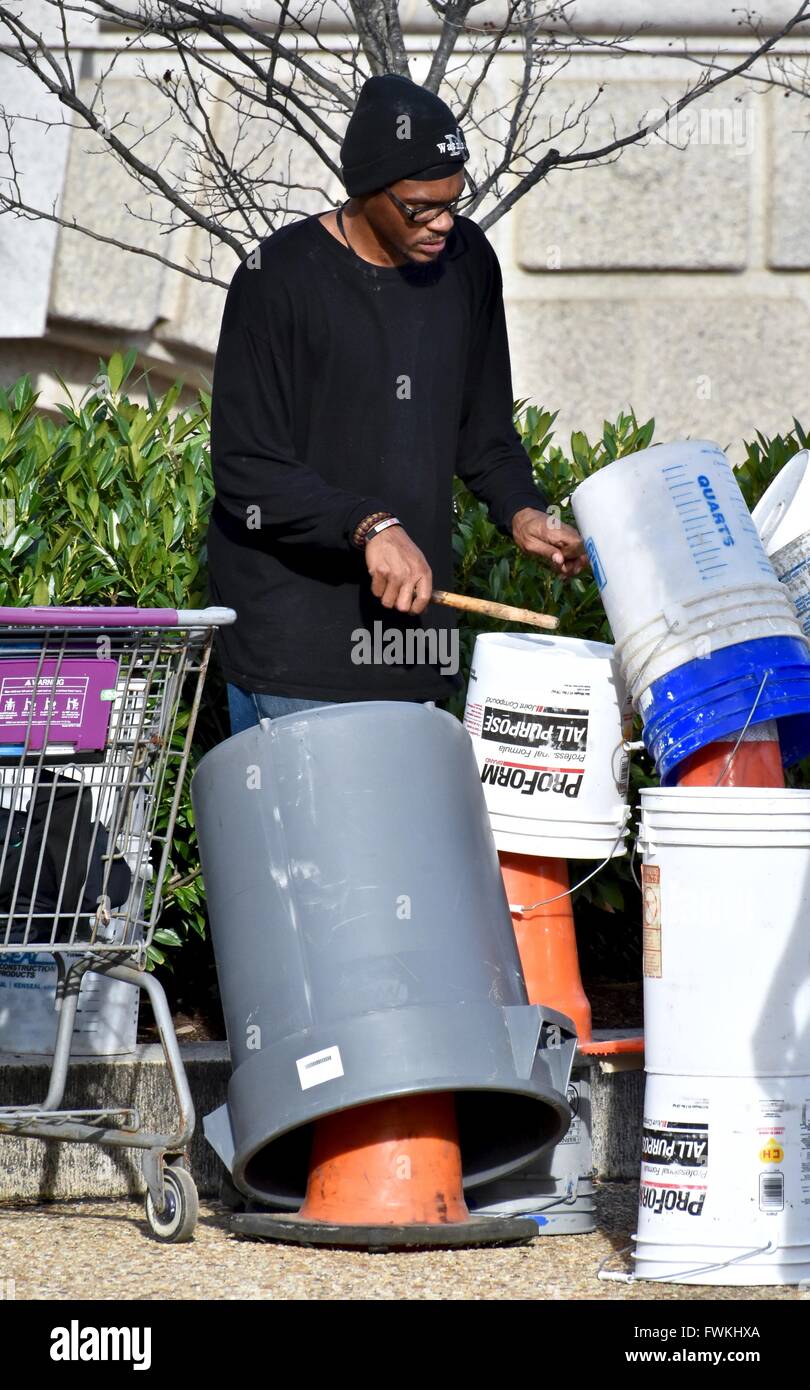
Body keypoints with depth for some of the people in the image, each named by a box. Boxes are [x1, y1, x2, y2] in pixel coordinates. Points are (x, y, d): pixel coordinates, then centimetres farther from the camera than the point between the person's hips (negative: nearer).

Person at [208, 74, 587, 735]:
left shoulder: (467, 262, 6)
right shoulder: (280, 278, -12)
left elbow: (485, 428, 17)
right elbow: (246, 469, -14)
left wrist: (521, 510, -2)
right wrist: (368, 526, -26)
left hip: (409, 608, 5)